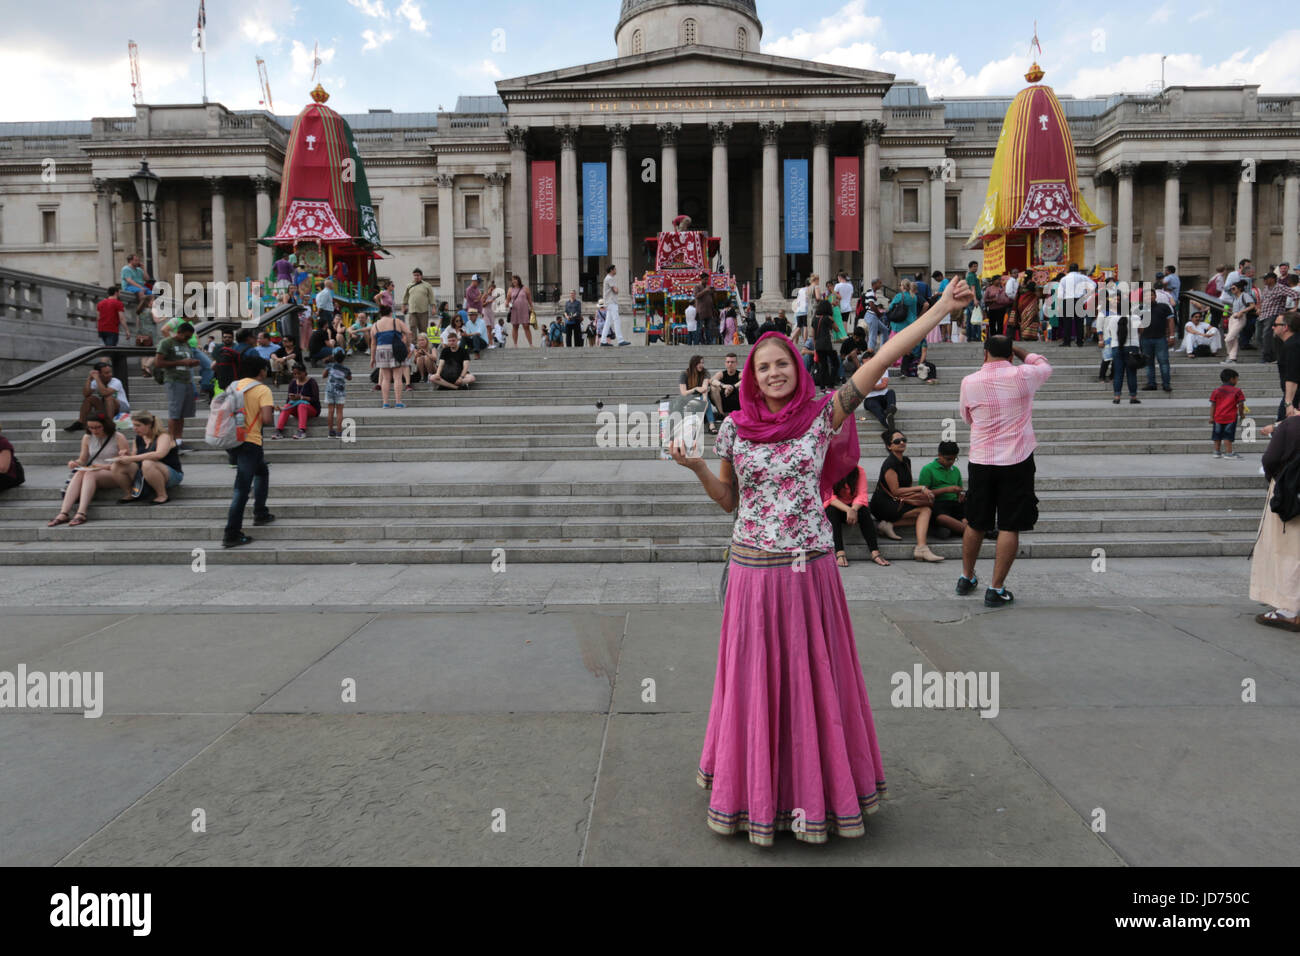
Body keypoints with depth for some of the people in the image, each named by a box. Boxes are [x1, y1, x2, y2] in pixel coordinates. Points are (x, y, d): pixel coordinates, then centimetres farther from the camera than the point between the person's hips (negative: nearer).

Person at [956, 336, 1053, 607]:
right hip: (1017, 461, -2)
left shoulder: (969, 382, -4)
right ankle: (996, 589, 2)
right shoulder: (1022, 376, -8)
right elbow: (1045, 366, 16)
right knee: (1009, 527, 2)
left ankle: (966, 578, 30)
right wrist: (1015, 349, 23)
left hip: (981, 460, 2)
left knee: (975, 524, 16)